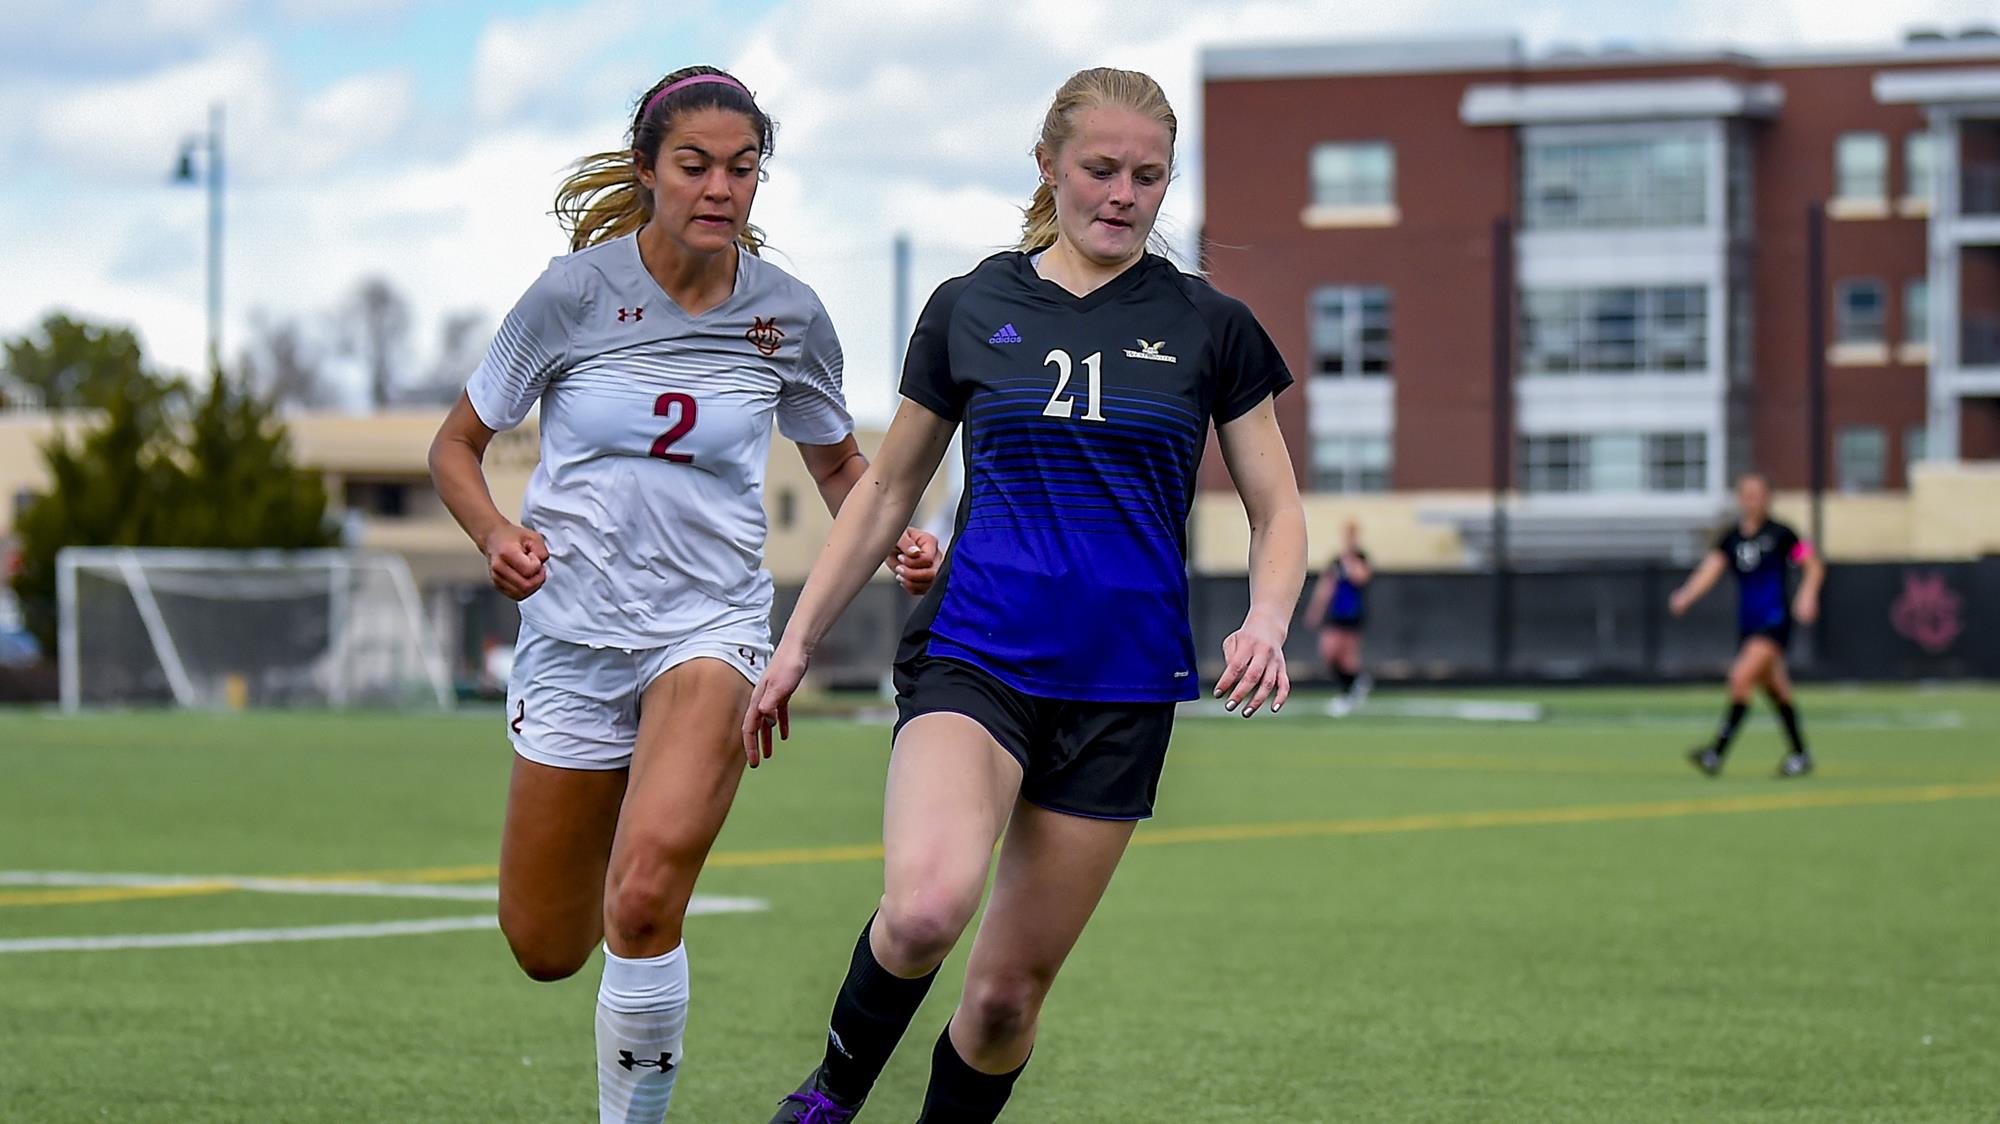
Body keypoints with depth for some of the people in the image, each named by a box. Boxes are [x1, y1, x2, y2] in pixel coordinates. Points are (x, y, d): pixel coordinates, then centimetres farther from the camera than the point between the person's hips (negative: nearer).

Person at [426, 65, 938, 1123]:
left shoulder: (788, 313, -2)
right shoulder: (576, 291, -7)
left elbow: (838, 463, 15)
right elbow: (456, 445, 2)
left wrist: (895, 539, -5)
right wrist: (496, 536, -17)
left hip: (712, 625, -1)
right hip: (572, 628, 1)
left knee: (644, 902, -27)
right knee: (545, 951, 11)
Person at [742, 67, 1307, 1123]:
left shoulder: (1209, 327, 4)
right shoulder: (969, 307, 6)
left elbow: (1277, 512, 8)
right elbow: (887, 489, 15)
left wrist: (1266, 621, -12)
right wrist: (798, 640, 11)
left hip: (1120, 682, 1)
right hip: (972, 653, -1)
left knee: (1012, 985, 2)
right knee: (926, 906, -27)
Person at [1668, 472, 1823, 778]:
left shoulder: (1779, 534, -4)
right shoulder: (1731, 537, 9)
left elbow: (1814, 566, 3)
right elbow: (1711, 569, -4)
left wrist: (1807, 596, -15)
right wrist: (1686, 596, -21)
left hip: (1775, 620, -6)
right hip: (1747, 624, 6)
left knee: (1741, 676, -21)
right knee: (1775, 689, 14)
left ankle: (1717, 752, -26)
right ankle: (1799, 754, 27)